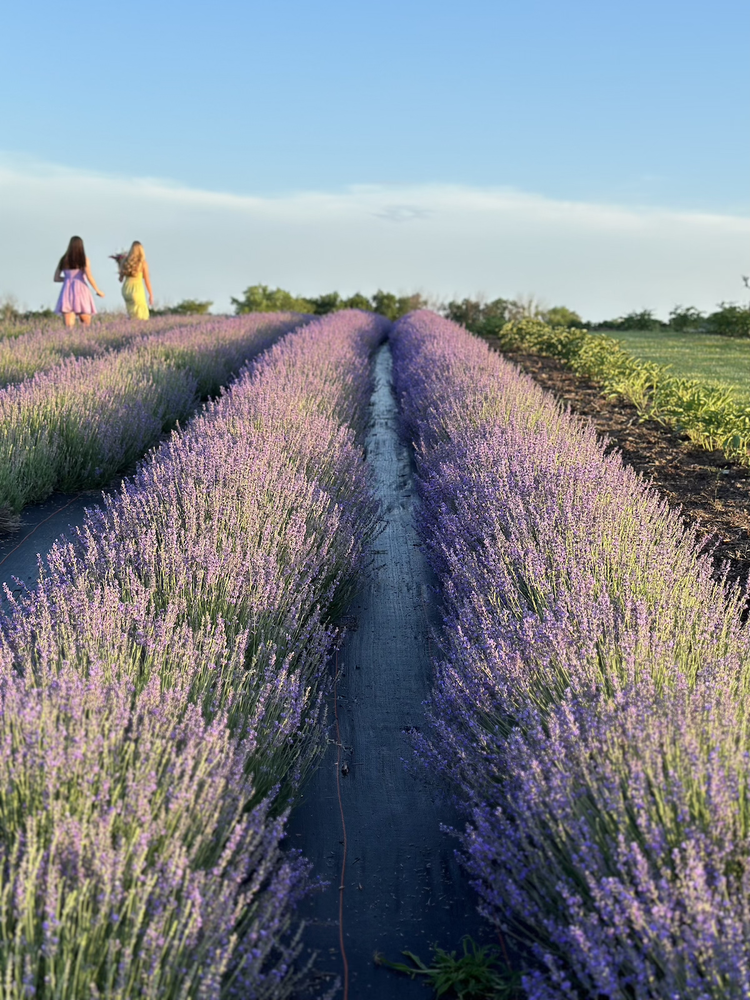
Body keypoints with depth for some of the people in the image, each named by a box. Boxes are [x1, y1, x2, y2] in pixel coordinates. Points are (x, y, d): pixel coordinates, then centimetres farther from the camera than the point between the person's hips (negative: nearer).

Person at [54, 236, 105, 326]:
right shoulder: (84, 259, 1)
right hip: (80, 291, -2)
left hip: (67, 291, 2)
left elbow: (56, 278, 10)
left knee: (69, 326, -3)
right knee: (86, 326, 6)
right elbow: (89, 277, -7)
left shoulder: (63, 260, 10)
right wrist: (98, 291, 5)